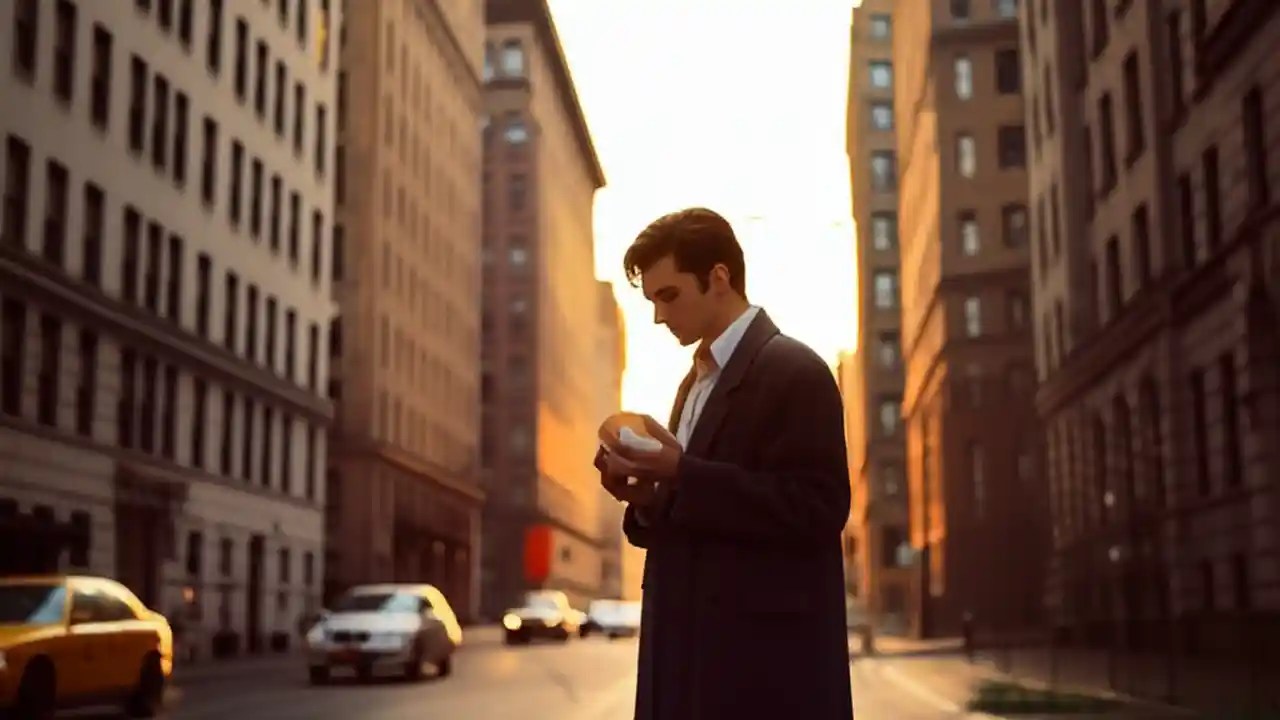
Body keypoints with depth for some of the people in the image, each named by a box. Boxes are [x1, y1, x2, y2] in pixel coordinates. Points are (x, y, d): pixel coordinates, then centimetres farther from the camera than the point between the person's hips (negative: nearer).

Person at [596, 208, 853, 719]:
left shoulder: (795, 372, -9)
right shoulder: (698, 380, 19)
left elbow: (817, 510, -19)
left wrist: (682, 474, -21)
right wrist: (647, 499, 2)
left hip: (765, 662, -9)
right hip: (697, 649, 9)